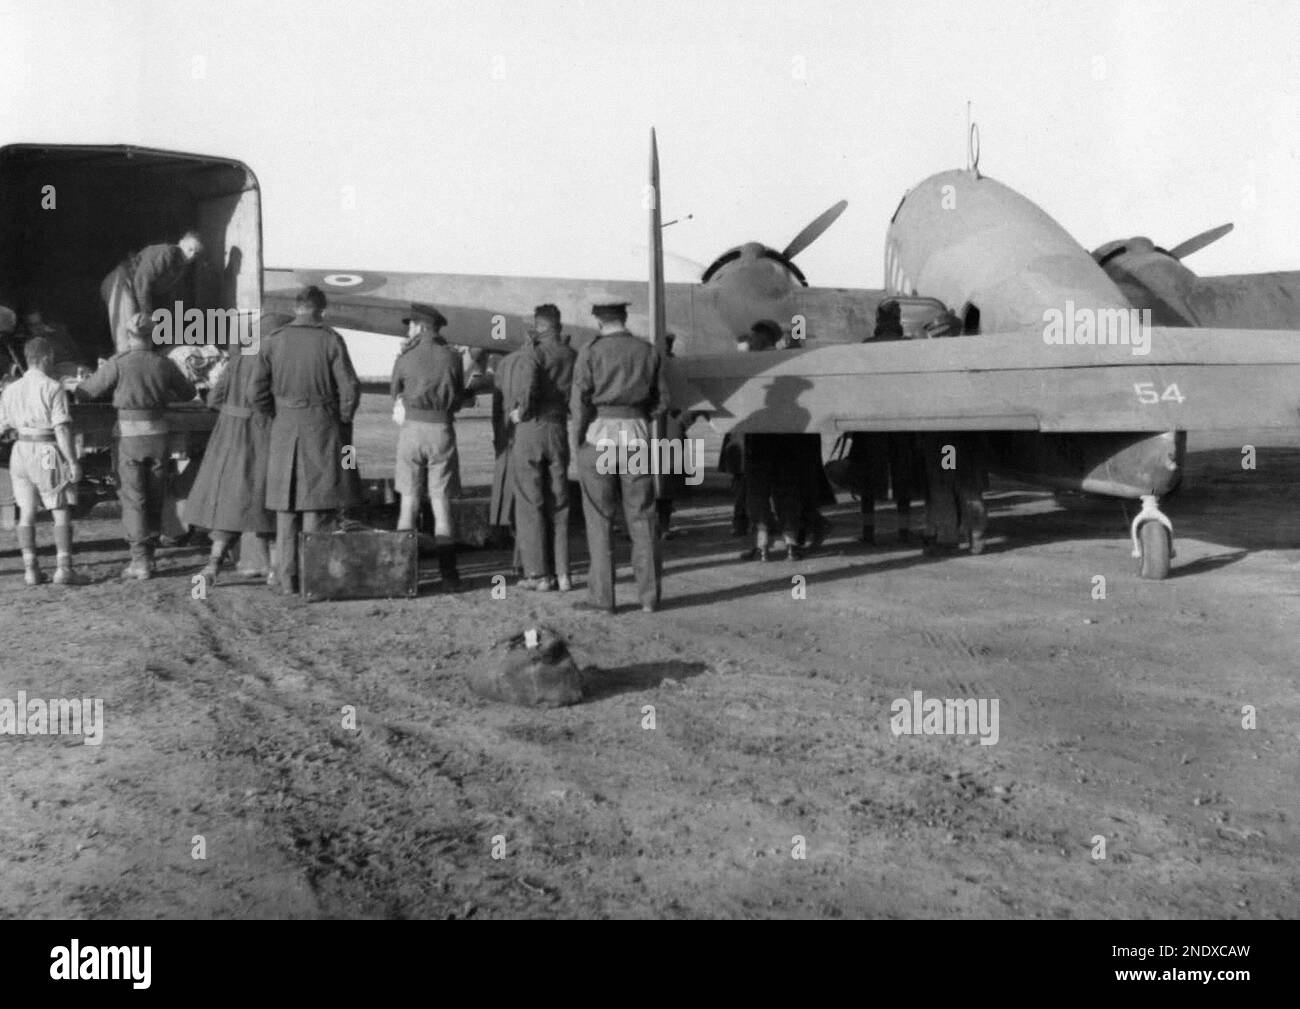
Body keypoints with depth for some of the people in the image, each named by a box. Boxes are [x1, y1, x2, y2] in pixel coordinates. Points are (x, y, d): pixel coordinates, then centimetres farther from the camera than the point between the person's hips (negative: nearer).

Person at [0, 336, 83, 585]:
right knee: (60, 512, 3)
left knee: (27, 512, 10)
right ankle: (63, 567, -5)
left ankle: (30, 569, 9)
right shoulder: (53, 389, -10)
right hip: (47, 454, -5)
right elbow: (62, 429, -15)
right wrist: (73, 462, -13)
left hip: (21, 452, 5)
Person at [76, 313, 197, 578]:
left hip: (129, 435, -3)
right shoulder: (163, 364, 1)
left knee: (133, 498, 2)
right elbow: (188, 393, 16)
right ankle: (148, 556, 19)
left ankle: (140, 561, -3)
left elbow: (86, 392, -3)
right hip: (157, 435, 3)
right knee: (155, 499, 13)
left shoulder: (118, 363, -8)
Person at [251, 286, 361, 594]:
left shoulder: (272, 341, 1)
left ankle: (286, 577, 10)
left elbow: (258, 393, 0)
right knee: (316, 505, 2)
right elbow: (350, 388, -9)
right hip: (323, 429, -2)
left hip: (284, 429, 2)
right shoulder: (330, 340, -6)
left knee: (285, 505, 9)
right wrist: (342, 419, 7)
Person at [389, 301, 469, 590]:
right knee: (441, 504, 5)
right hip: (442, 431, 1)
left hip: (412, 429, -1)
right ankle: (448, 573, 2)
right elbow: (457, 401, 9)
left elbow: (396, 396, 14)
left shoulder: (404, 359, 0)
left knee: (409, 502, 6)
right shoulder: (453, 358, 1)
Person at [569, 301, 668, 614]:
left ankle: (602, 597, 2)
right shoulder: (648, 352, 7)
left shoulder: (590, 352, -2)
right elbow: (662, 401, 7)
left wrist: (574, 445, -1)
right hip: (636, 435, 3)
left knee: (599, 519, 3)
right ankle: (649, 596, 9)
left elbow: (579, 402, -7)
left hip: (599, 435, -2)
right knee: (641, 518, 8)